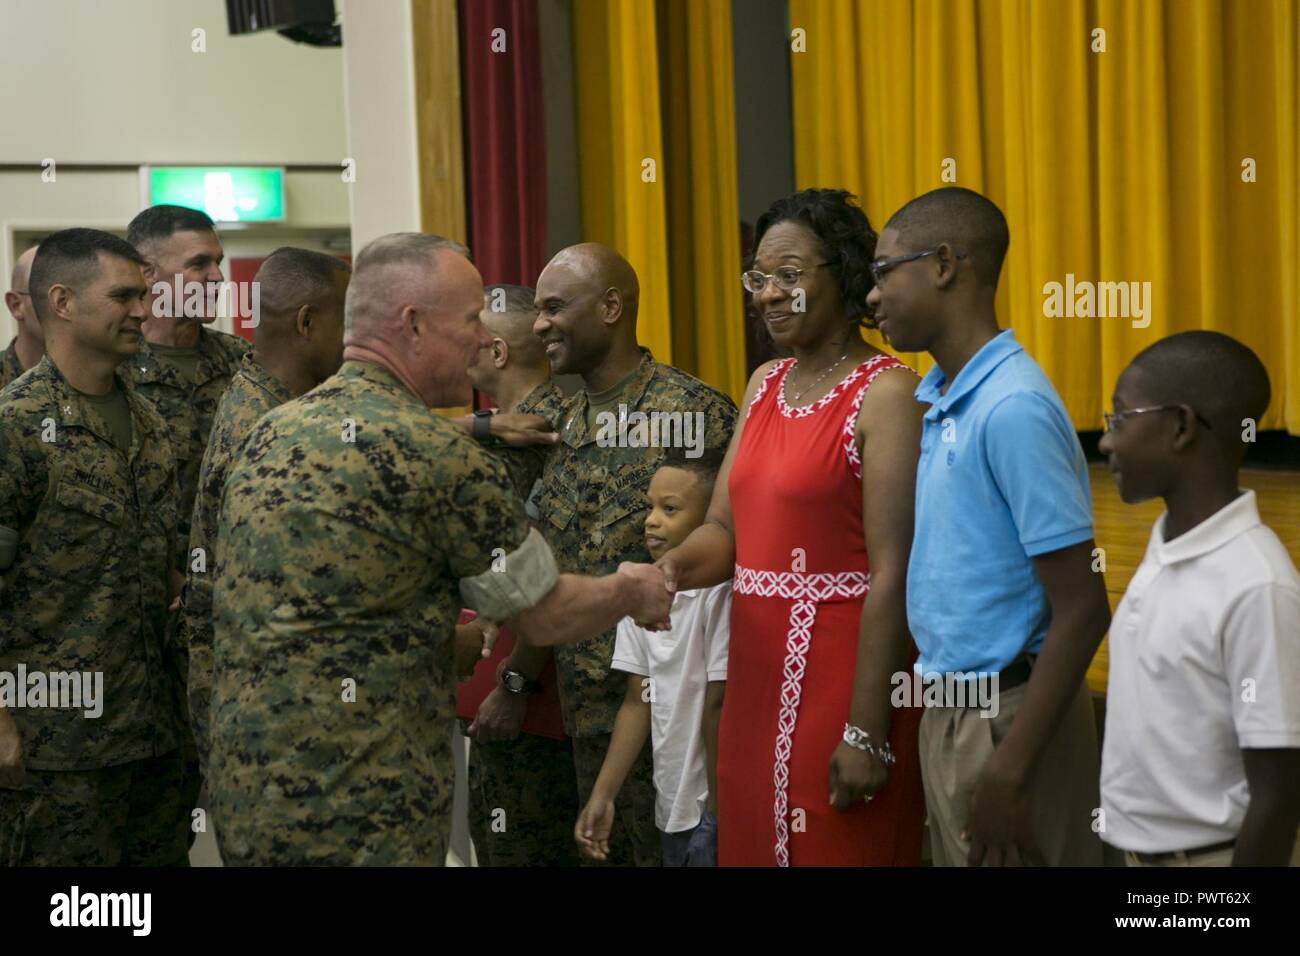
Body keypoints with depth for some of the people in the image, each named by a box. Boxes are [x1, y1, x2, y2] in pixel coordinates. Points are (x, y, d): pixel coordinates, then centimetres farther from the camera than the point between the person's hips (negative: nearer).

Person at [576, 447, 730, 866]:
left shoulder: (720, 592, -18)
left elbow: (718, 705, -14)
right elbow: (639, 702, 8)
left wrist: (718, 809, -9)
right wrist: (603, 795, 6)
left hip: (710, 805, -6)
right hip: (671, 804, 6)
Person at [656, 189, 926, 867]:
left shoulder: (884, 392, -11)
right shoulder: (764, 385, 12)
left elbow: (892, 573, -16)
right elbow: (724, 530, 9)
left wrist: (866, 732, -18)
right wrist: (673, 568, -14)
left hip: (845, 677, -7)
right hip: (758, 671, 7)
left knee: (841, 849, 2)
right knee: (753, 845, 14)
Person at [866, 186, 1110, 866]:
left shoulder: (1013, 408, -20)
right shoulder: (938, 400, 7)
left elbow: (1081, 611, -21)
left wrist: (1009, 772, -22)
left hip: (1007, 718, -8)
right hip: (949, 709, 8)